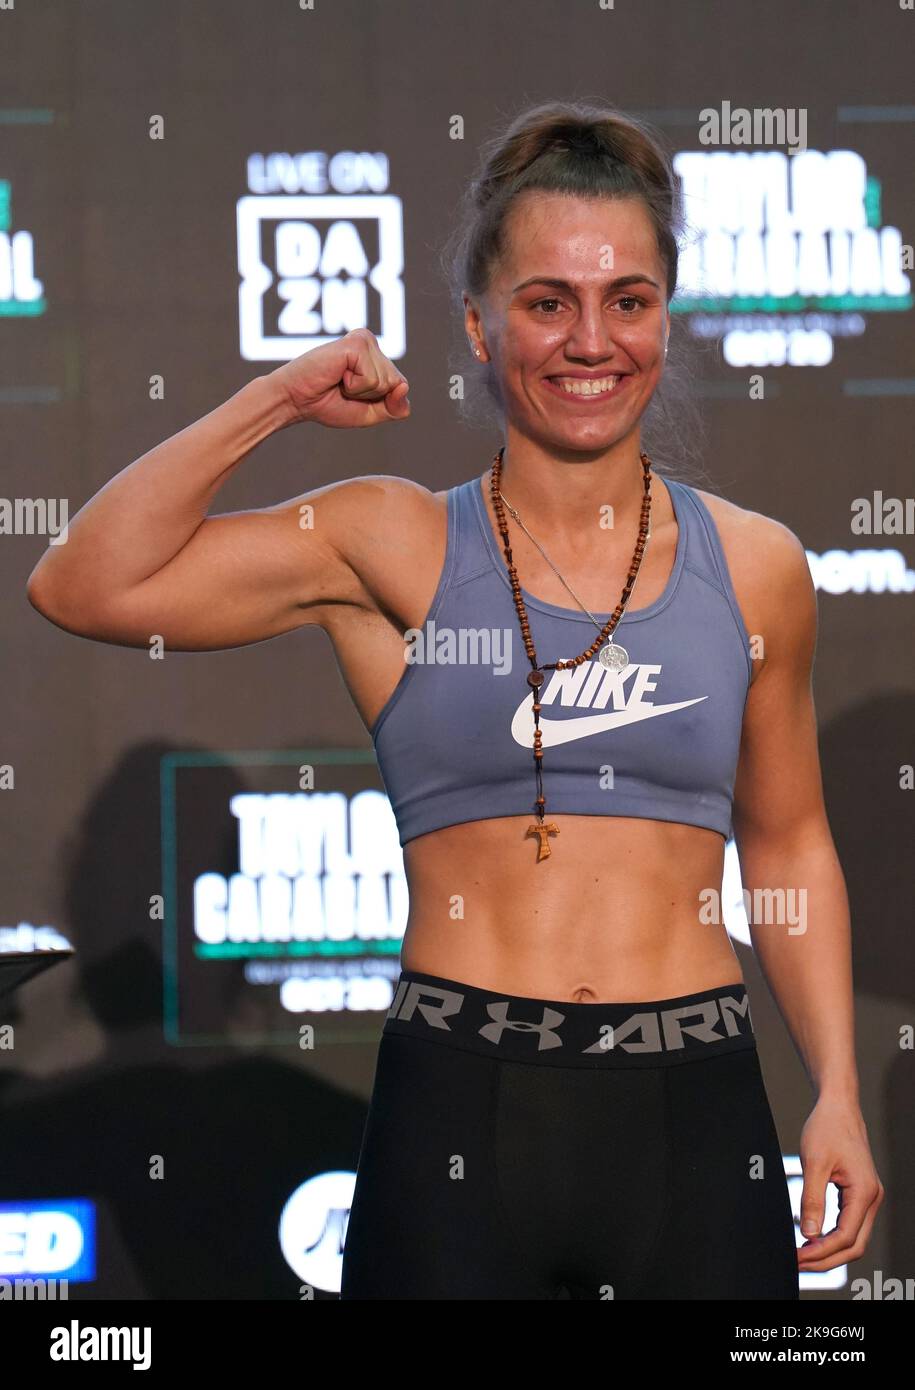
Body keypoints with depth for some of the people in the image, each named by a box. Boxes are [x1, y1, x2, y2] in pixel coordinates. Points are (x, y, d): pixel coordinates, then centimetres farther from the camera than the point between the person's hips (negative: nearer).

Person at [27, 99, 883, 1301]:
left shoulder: (755, 568, 8)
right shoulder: (394, 547, 2)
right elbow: (84, 589, -6)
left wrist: (838, 1095, 9)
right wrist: (275, 404, -5)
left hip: (697, 1115, 2)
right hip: (460, 1112, -2)